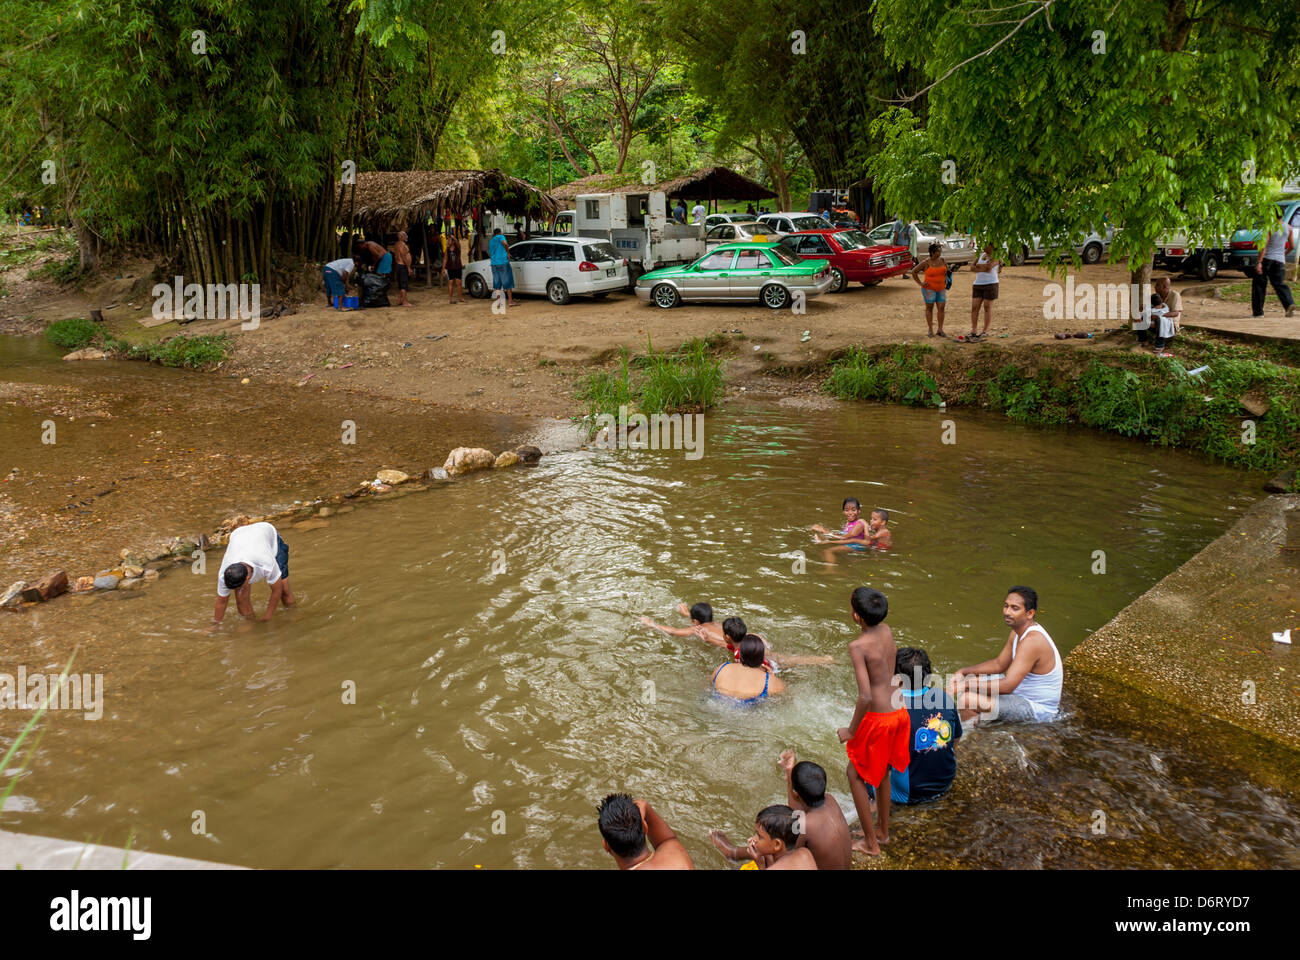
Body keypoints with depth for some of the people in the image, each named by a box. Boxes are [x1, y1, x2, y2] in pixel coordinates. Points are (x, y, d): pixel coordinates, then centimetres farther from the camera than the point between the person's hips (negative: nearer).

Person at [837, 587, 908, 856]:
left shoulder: (858, 646, -23)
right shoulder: (887, 630, -2)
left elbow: (865, 696, -25)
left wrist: (851, 730, -14)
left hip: (878, 719, -7)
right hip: (899, 711, 8)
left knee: (856, 774, 13)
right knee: (882, 771, 26)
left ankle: (871, 843, 21)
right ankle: (883, 831, 42)